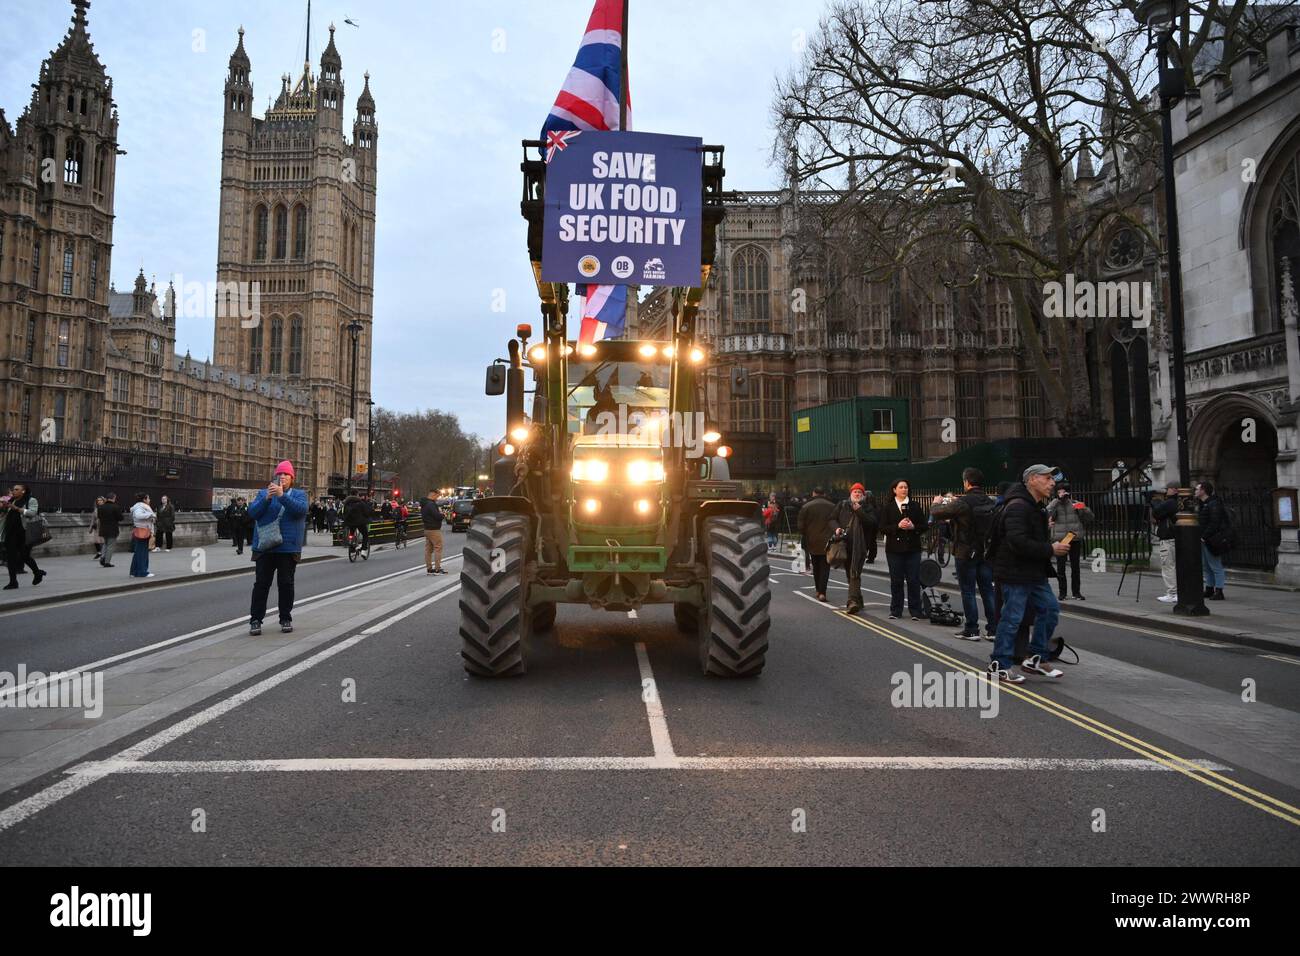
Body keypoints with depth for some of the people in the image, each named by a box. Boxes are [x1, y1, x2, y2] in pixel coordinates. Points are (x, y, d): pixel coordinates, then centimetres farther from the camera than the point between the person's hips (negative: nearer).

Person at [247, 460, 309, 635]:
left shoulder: (299, 494, 6)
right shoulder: (263, 493, 12)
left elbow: (300, 509, -15)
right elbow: (252, 512, -2)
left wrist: (282, 495, -24)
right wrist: (267, 498, -17)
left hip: (288, 548, -1)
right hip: (264, 547, 1)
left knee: (286, 584, 5)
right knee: (261, 584, 1)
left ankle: (286, 619, 16)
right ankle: (255, 620, 6)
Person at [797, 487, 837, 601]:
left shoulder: (806, 507, -3)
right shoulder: (832, 507, -1)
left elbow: (801, 526, -2)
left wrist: (803, 537, 11)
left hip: (812, 542, 1)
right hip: (827, 543, -1)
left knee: (816, 567, 17)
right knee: (825, 567, 1)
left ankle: (818, 590, 23)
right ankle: (822, 592, -10)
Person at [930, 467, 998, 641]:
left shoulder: (963, 503, -19)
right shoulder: (989, 502, 2)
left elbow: (937, 512, -13)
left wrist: (937, 502, 10)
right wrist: (955, 500, 24)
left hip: (965, 553, -6)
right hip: (986, 553, 6)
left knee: (968, 592, 2)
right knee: (987, 590, 11)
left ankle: (972, 630, 5)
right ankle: (993, 628, 14)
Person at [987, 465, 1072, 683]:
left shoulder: (1035, 507, 17)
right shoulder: (1018, 506, -19)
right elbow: (1018, 542, -29)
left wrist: (1053, 545, 9)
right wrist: (1050, 549, -21)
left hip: (1034, 573, 11)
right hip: (1015, 573, -11)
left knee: (1050, 608, 12)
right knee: (1012, 618, -5)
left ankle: (1036, 659, 22)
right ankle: (999, 666, 6)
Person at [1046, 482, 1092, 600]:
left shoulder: (1075, 504, 8)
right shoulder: (1054, 504, 4)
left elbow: (1090, 517, 6)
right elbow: (1048, 514, -17)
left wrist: (1084, 509, -14)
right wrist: (1058, 500, -20)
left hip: (1075, 539, 2)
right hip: (1060, 540, -1)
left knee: (1075, 567, 6)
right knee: (1060, 567, 1)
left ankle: (1076, 592, 14)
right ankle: (1062, 592, 8)